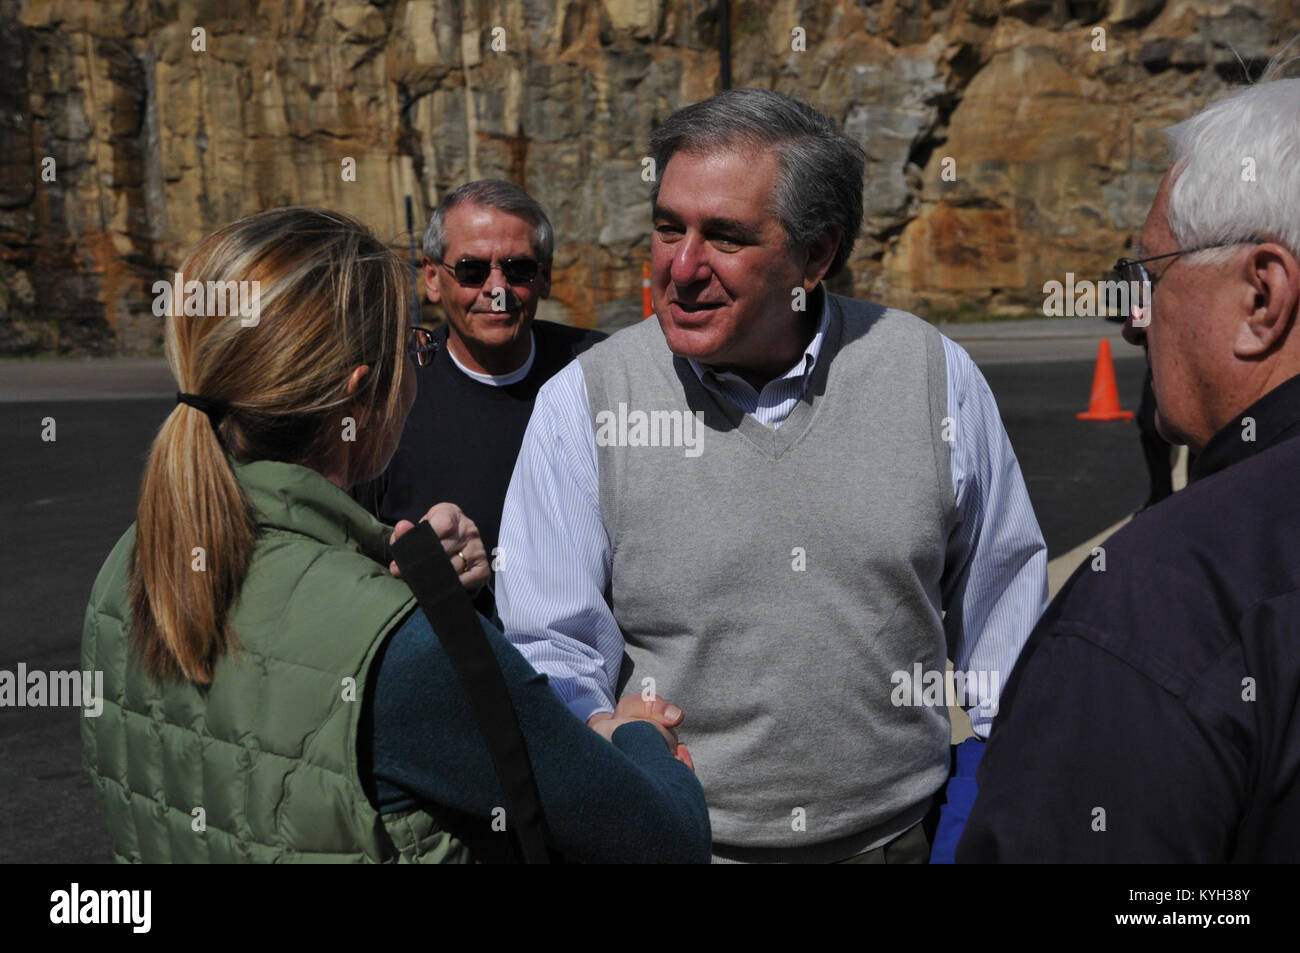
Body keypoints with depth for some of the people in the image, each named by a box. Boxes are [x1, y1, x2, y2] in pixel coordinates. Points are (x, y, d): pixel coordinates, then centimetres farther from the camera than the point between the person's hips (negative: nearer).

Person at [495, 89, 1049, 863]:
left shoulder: (936, 377, -5)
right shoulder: (581, 403, -9)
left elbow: (1002, 612, 5)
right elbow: (550, 653, -6)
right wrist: (598, 740, -25)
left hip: (898, 836, 2)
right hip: (667, 842, -1)